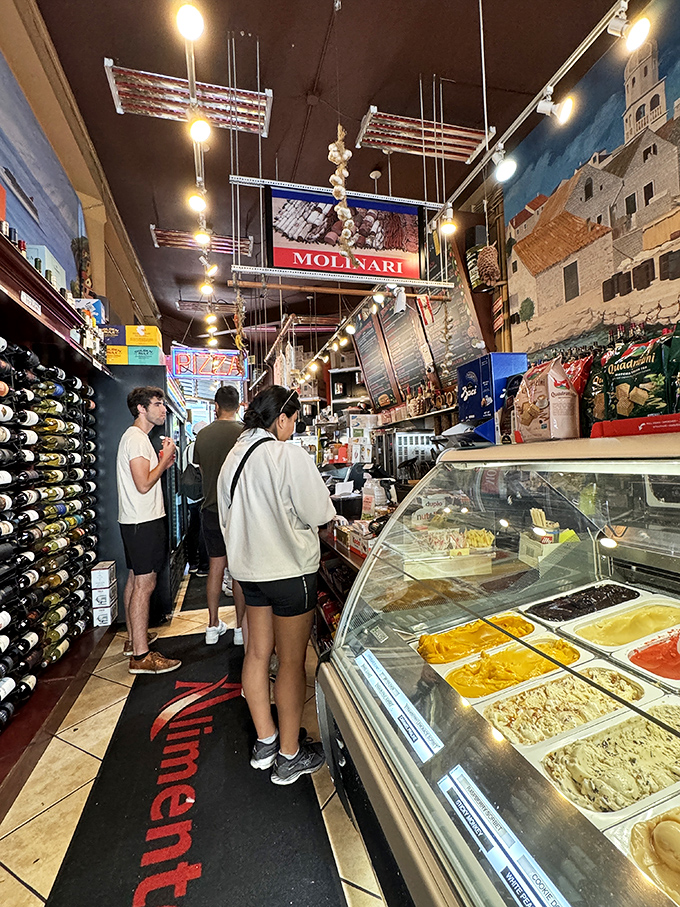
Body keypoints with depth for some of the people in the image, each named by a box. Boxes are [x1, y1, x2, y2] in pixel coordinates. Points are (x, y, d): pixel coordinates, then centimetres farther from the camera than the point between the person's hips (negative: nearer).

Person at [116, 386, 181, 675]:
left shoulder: (138, 437, 17)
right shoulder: (136, 438, -16)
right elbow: (143, 484, -23)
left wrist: (164, 463, 8)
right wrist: (165, 458, -13)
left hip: (138, 521, 11)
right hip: (143, 521, -11)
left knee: (135, 580, 17)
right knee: (144, 585, -7)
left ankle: (133, 639, 31)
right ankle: (141, 656, 1)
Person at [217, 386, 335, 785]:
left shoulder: (235, 455, 4)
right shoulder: (290, 456, -19)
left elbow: (229, 515, 12)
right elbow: (319, 514, -16)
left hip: (250, 567, 8)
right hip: (289, 570, -8)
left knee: (258, 652, 18)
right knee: (292, 661, 8)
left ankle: (265, 742, 37)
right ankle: (289, 756, 26)